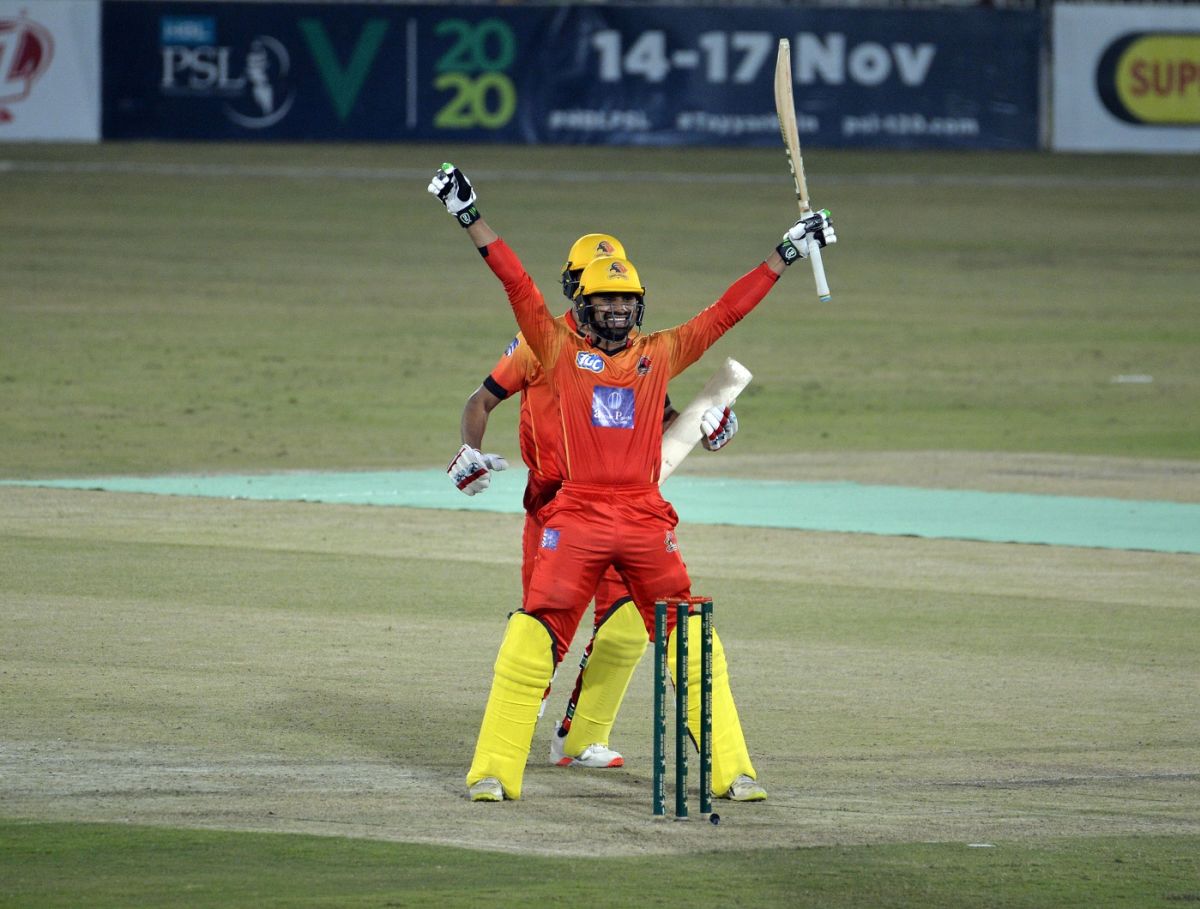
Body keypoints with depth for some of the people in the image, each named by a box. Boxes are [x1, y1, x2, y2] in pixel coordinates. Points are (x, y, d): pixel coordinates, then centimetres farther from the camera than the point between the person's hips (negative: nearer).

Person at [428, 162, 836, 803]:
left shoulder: (661, 355, 12)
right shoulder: (562, 351, 7)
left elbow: (726, 312, 13)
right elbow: (518, 285, 1)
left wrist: (787, 254, 11)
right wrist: (468, 215, -5)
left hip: (647, 520, 2)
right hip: (576, 518, -2)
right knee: (531, 639, -8)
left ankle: (731, 771, 5)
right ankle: (494, 772, -2)